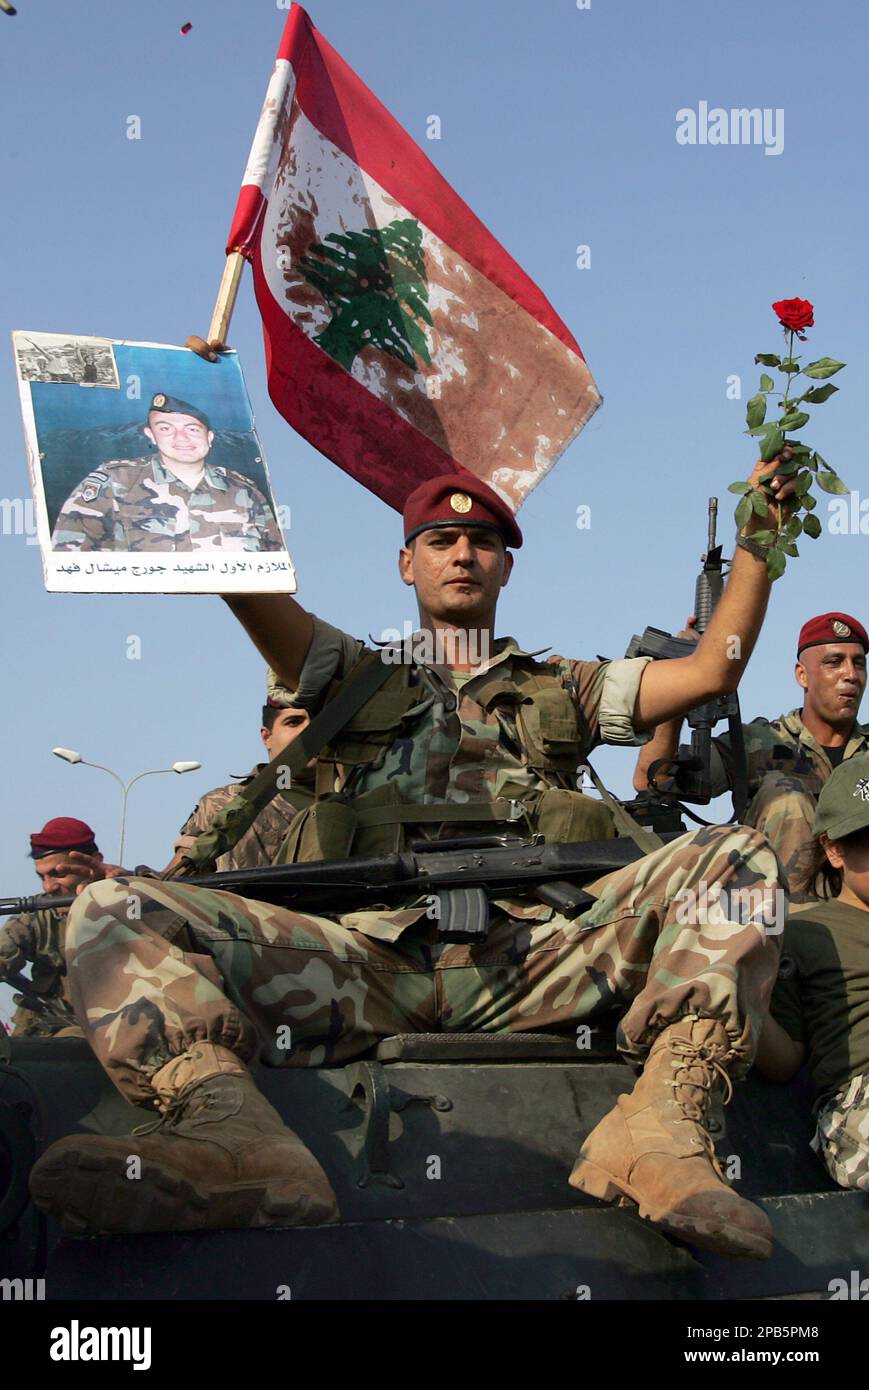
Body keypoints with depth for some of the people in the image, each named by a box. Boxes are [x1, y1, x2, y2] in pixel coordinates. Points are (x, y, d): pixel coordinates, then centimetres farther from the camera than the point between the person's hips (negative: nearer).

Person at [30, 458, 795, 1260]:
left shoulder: (564, 691, 32)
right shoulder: (359, 677, 30)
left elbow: (712, 671, 22)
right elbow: (243, 581, 15)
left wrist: (757, 541, 15)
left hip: (532, 962, 1)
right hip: (370, 954, 0)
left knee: (737, 857, -23)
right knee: (115, 912, -22)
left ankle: (658, 1129, -44)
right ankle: (230, 1130, -52)